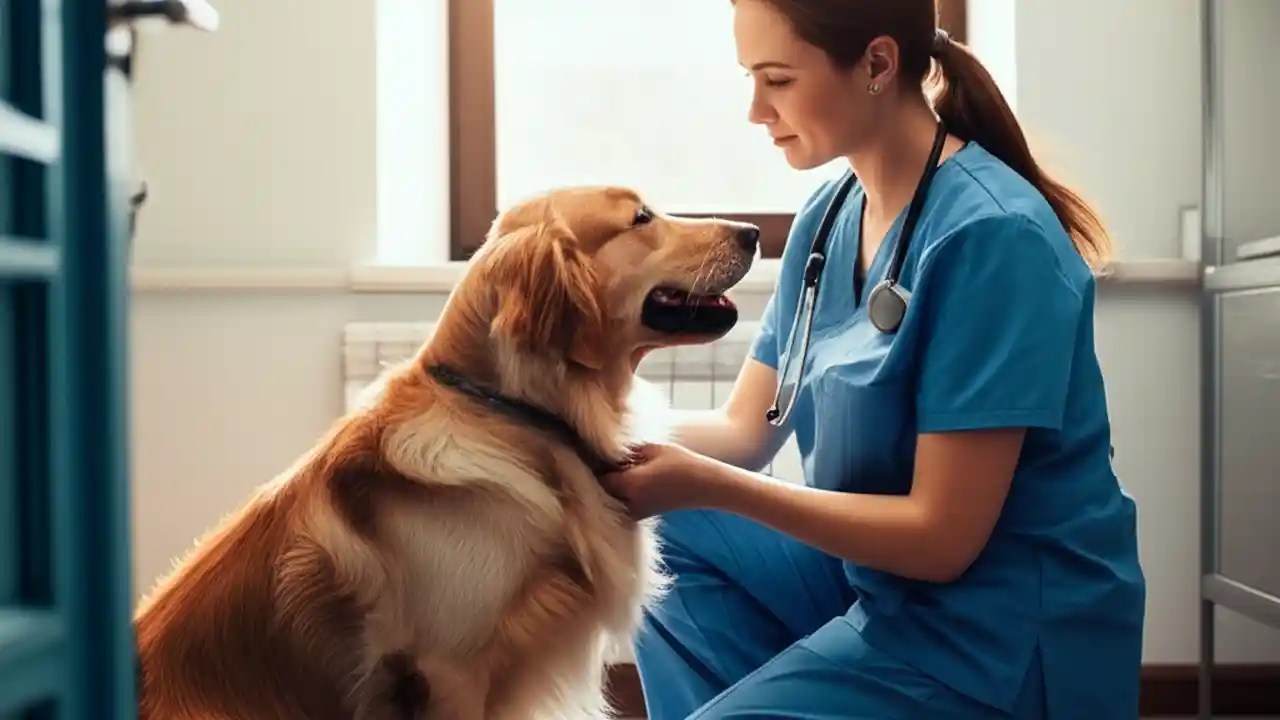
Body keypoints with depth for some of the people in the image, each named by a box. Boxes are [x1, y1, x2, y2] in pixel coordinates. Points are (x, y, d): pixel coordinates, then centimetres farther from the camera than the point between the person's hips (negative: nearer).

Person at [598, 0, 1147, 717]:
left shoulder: (991, 236, -22)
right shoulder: (827, 216, 3)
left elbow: (942, 536, -22)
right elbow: (746, 428, 7)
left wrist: (708, 487, -25)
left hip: (1002, 631, -8)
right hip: (876, 563, 8)